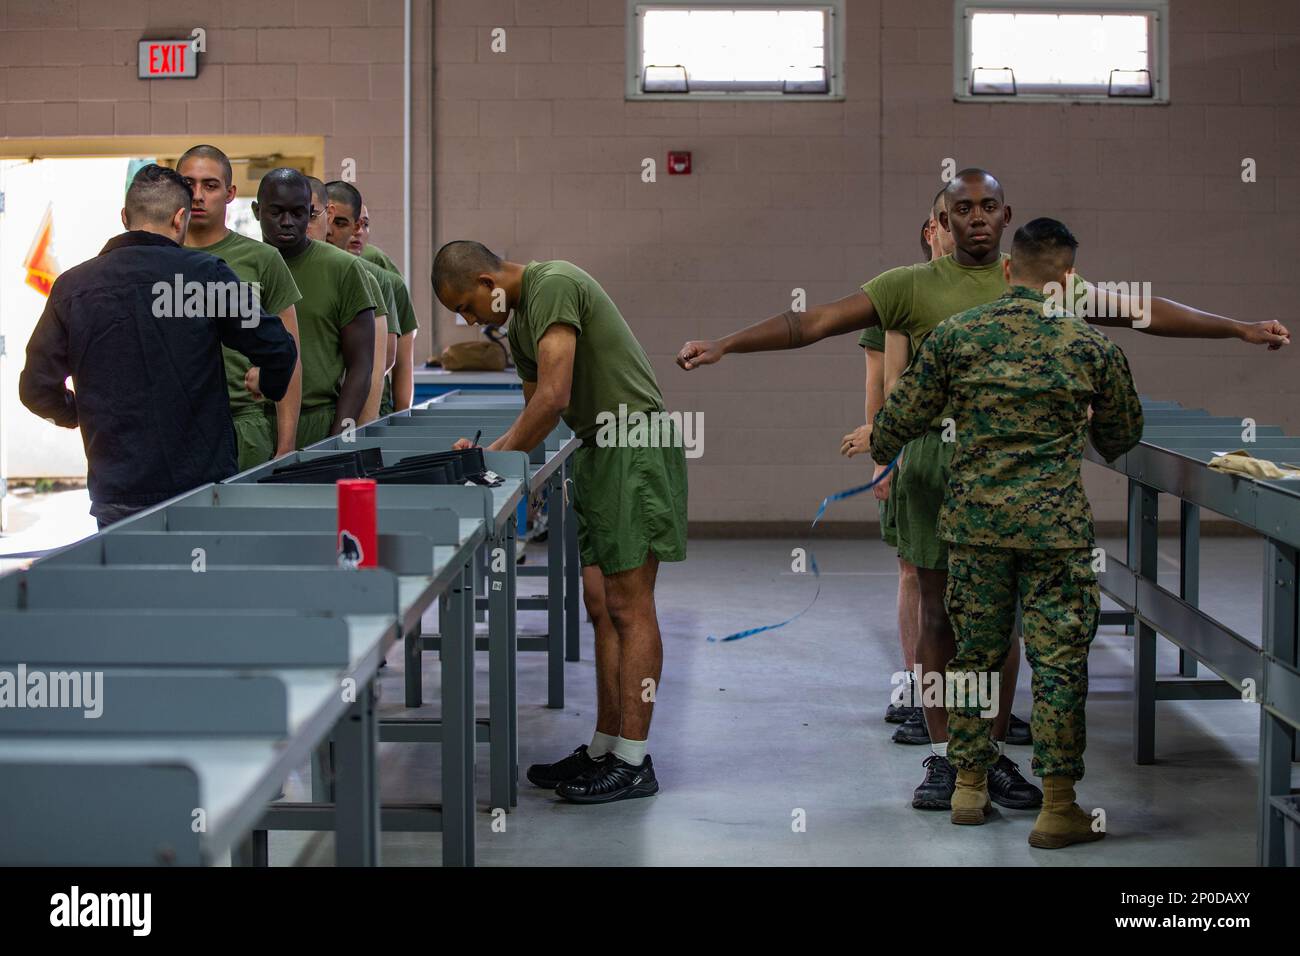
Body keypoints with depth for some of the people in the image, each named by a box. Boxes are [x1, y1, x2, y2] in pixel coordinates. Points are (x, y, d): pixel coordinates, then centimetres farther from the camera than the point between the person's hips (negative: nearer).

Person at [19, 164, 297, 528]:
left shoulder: (71, 286, 1)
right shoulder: (207, 273, -5)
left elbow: (36, 388, 4)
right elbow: (278, 349, -4)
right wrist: (269, 390, 18)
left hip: (117, 497, 2)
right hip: (205, 481, -1)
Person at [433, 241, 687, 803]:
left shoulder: (553, 286, -15)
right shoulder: (521, 322, 16)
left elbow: (554, 398, -23)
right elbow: (537, 406, 22)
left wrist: (499, 460, -13)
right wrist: (488, 453, 7)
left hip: (636, 447, -10)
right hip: (602, 451, 10)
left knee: (628, 607, -7)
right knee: (601, 605, 10)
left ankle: (633, 763, -4)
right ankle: (604, 749, 16)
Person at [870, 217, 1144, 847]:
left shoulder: (956, 334, -1)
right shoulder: (1091, 346, -1)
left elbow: (903, 418, 4)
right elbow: (1122, 434, 13)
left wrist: (879, 454, 26)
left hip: (974, 522, 2)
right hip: (1056, 528, -2)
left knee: (975, 653, 14)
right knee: (1059, 661, 3)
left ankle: (969, 788, 23)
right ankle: (1058, 808, 5)